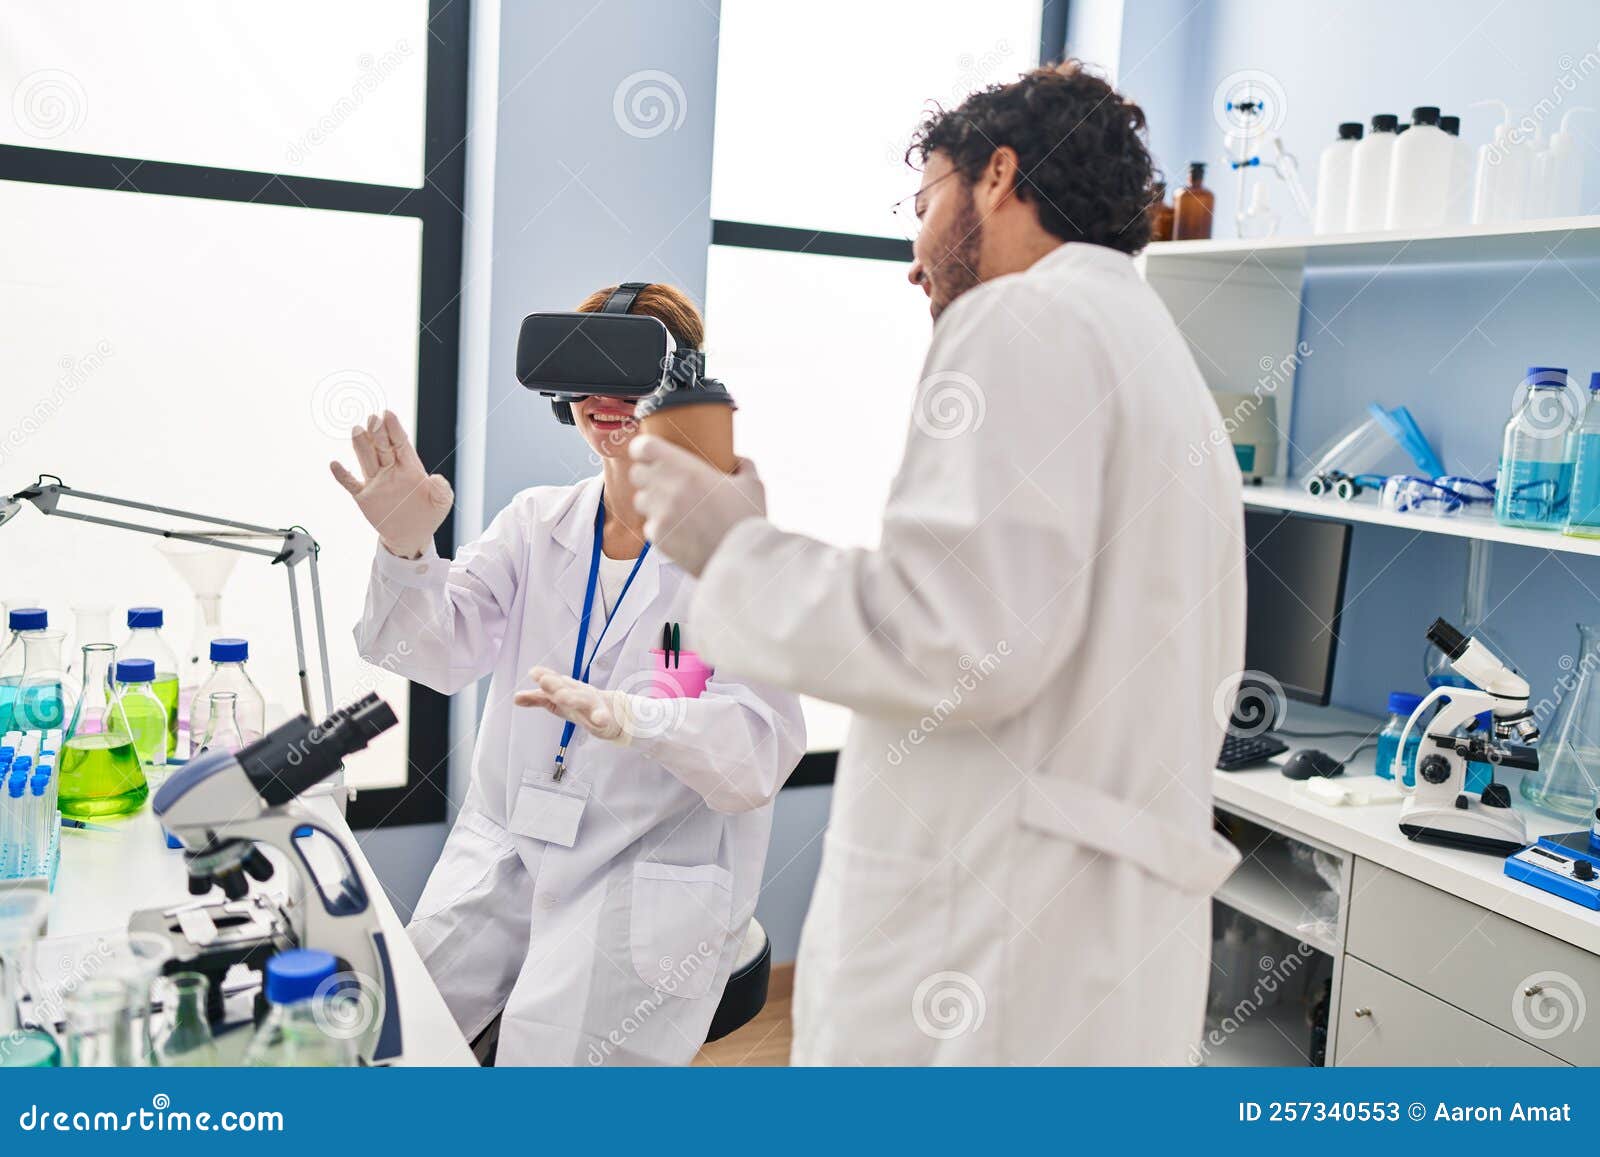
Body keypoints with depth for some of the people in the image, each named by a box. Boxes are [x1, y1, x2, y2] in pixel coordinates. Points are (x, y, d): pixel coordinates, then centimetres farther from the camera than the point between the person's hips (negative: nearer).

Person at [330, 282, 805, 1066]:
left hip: (652, 875, -4)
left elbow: (761, 748, -20)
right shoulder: (536, 520, 6)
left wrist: (623, 716, -37)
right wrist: (405, 550, -25)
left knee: (545, 1046, -19)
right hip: (507, 847, 4)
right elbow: (447, 652, -6)